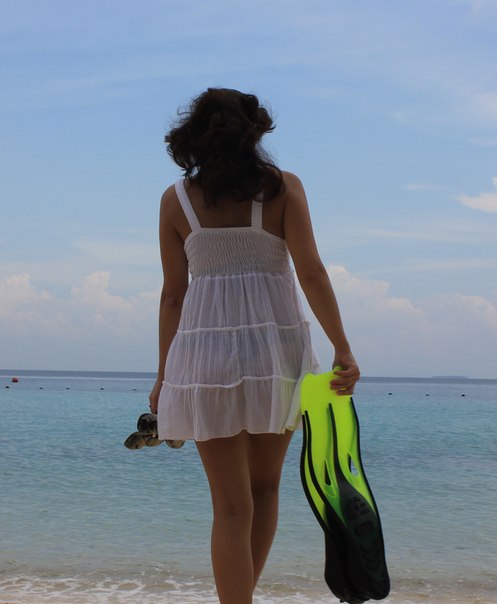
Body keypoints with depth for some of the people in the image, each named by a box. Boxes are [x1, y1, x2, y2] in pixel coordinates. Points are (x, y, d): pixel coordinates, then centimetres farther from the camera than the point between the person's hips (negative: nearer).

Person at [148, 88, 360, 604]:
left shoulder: (176, 199, 6)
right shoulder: (284, 187, 3)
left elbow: (173, 292, 5)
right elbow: (310, 272, -5)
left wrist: (163, 375, 11)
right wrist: (343, 349, -4)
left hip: (206, 348, 0)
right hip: (275, 344, 0)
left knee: (231, 504, 3)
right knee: (264, 486, 18)